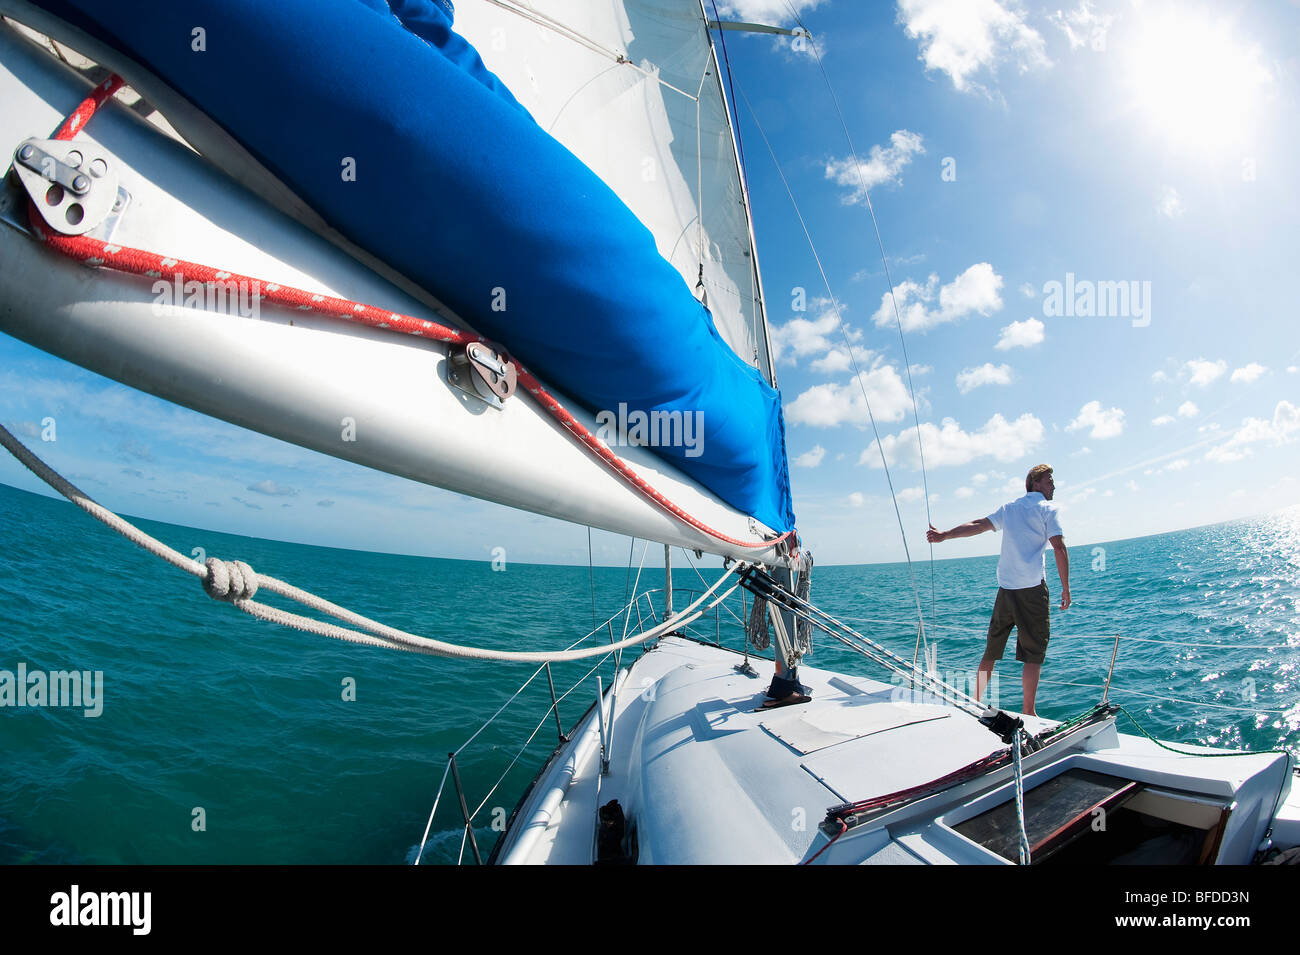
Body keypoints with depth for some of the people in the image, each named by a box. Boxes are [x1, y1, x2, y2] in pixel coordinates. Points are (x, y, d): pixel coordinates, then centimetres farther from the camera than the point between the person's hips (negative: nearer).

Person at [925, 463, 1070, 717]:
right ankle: (1028, 713, -2)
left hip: (1005, 589, 5)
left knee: (991, 651, 11)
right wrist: (1065, 587, -4)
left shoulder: (1008, 509, 17)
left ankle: (975, 703, 15)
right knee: (1033, 653, -1)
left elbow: (978, 525, 4)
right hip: (1033, 589, -5)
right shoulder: (1046, 510, 2)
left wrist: (945, 534, -1)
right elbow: (1059, 548, -8)